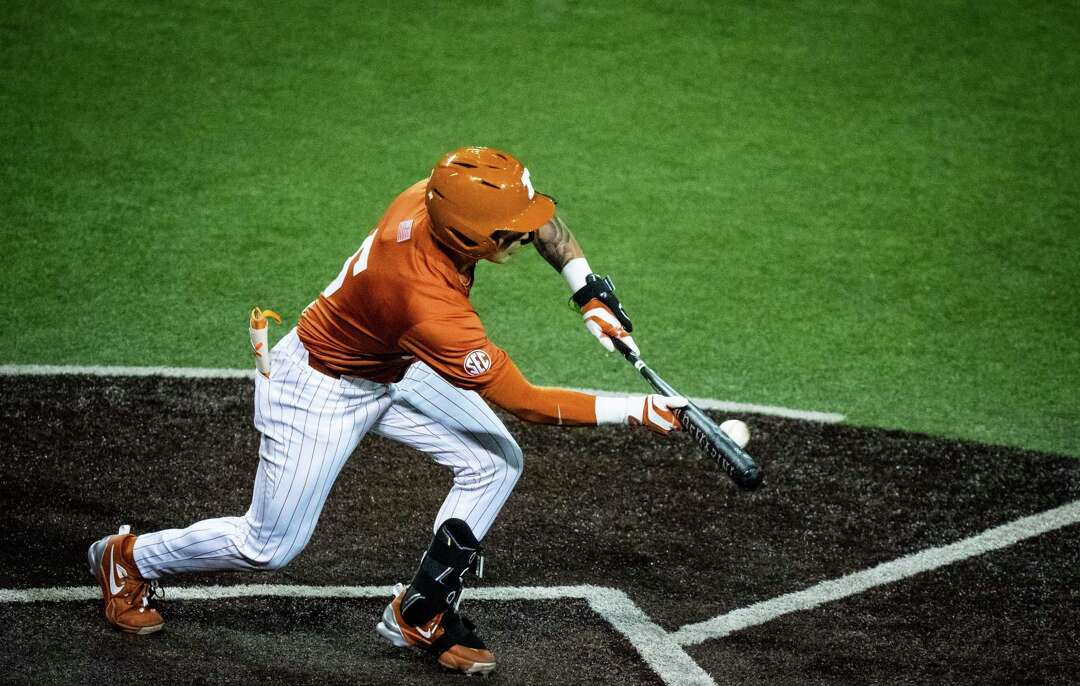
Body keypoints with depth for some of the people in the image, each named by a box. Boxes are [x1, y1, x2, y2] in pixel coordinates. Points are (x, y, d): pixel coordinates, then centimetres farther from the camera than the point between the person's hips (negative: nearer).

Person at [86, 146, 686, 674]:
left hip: (394, 371, 8)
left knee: (496, 461, -5)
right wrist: (634, 412, -32)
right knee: (270, 546, 1)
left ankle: (421, 613, 8)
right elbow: (523, 401, -34)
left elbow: (540, 212, 0)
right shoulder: (429, 305, -42)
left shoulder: (441, 195, -23)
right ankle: (127, 559, 27)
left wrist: (589, 290, -9)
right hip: (320, 386, -8)